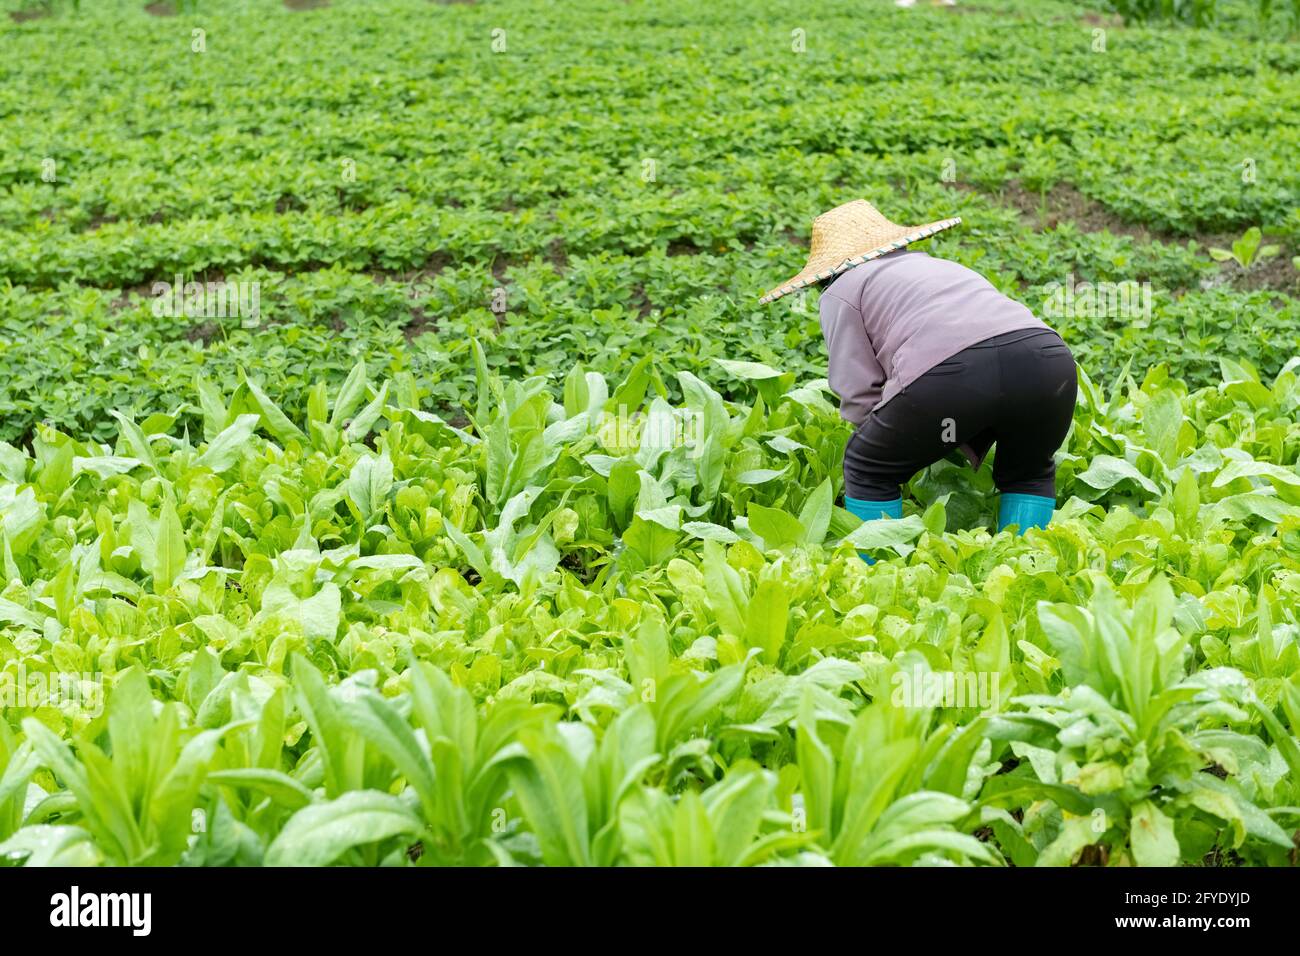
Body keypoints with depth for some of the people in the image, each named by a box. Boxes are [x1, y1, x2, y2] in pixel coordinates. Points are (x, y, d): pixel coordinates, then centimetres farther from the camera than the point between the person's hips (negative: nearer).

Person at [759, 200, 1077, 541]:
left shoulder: (841, 291, 22)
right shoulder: (944, 266, 42)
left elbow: (857, 393, 11)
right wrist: (969, 453, 47)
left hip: (947, 372, -5)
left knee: (868, 470, 19)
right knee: (1029, 473, 31)